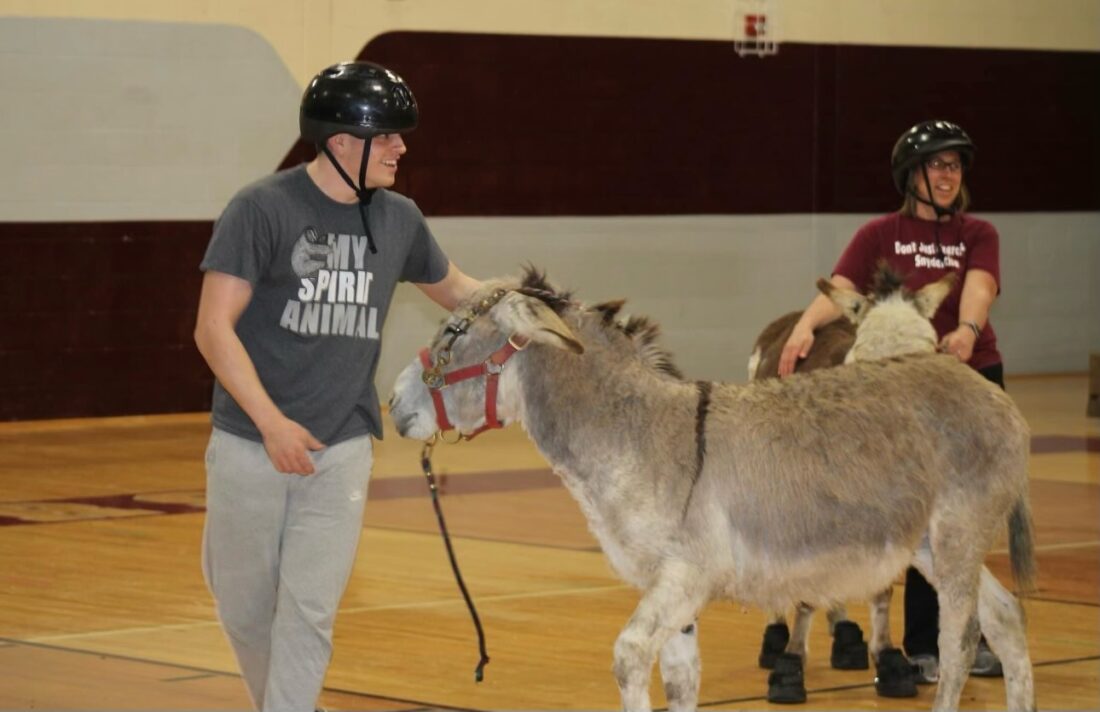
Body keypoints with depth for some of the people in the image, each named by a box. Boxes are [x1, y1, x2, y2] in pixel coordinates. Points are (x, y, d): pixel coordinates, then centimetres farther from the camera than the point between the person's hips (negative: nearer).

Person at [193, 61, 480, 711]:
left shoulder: (399, 219, 4)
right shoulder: (263, 209, -11)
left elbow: (454, 288, 24)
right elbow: (213, 329, -14)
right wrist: (272, 423, -23)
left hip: (342, 450, 3)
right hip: (250, 447, -3)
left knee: (310, 611, -5)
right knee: (244, 607, 8)